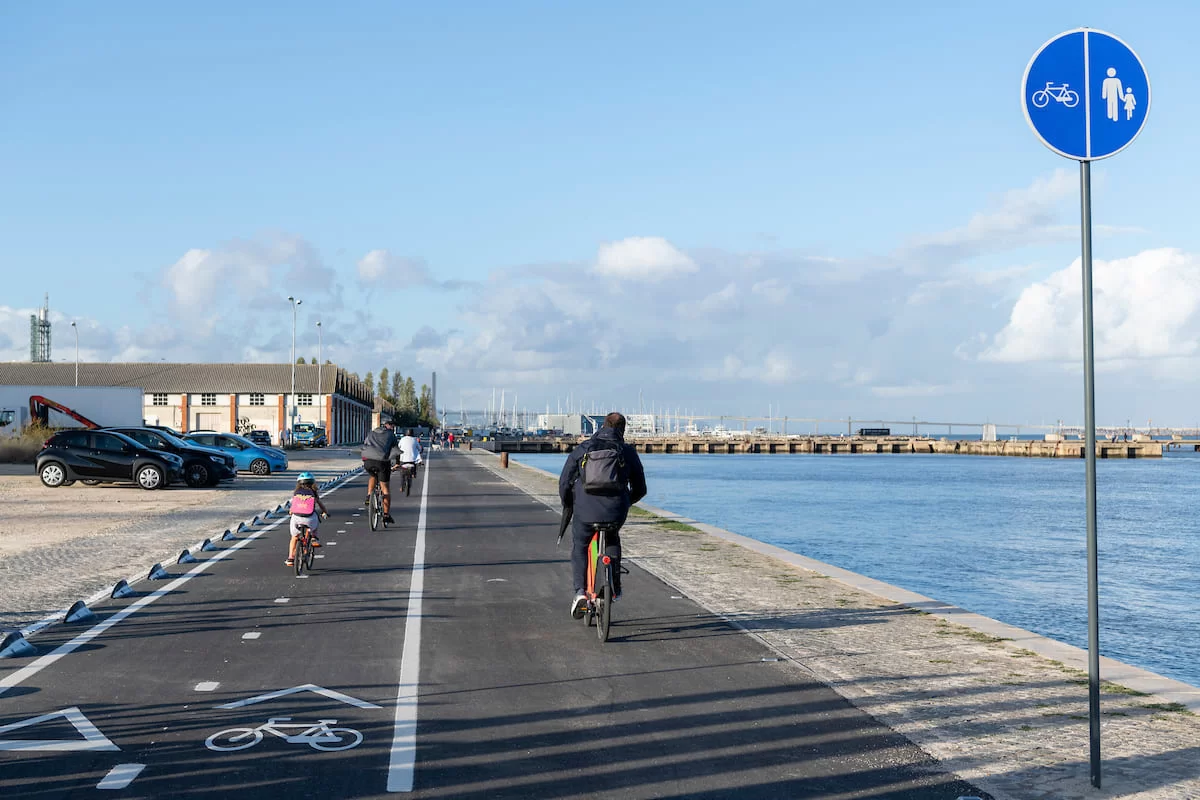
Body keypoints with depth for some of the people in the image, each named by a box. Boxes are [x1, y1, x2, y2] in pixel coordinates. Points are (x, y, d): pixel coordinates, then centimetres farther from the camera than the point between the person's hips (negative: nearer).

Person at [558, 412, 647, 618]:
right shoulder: (628, 452, 9)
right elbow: (640, 489, 14)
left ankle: (580, 592, 5)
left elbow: (565, 482, 8)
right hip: (615, 513, 1)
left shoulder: (583, 449, 7)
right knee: (612, 539, 33)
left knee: (579, 547, 23)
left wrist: (567, 504, 27)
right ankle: (615, 589, 29)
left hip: (585, 511, -1)